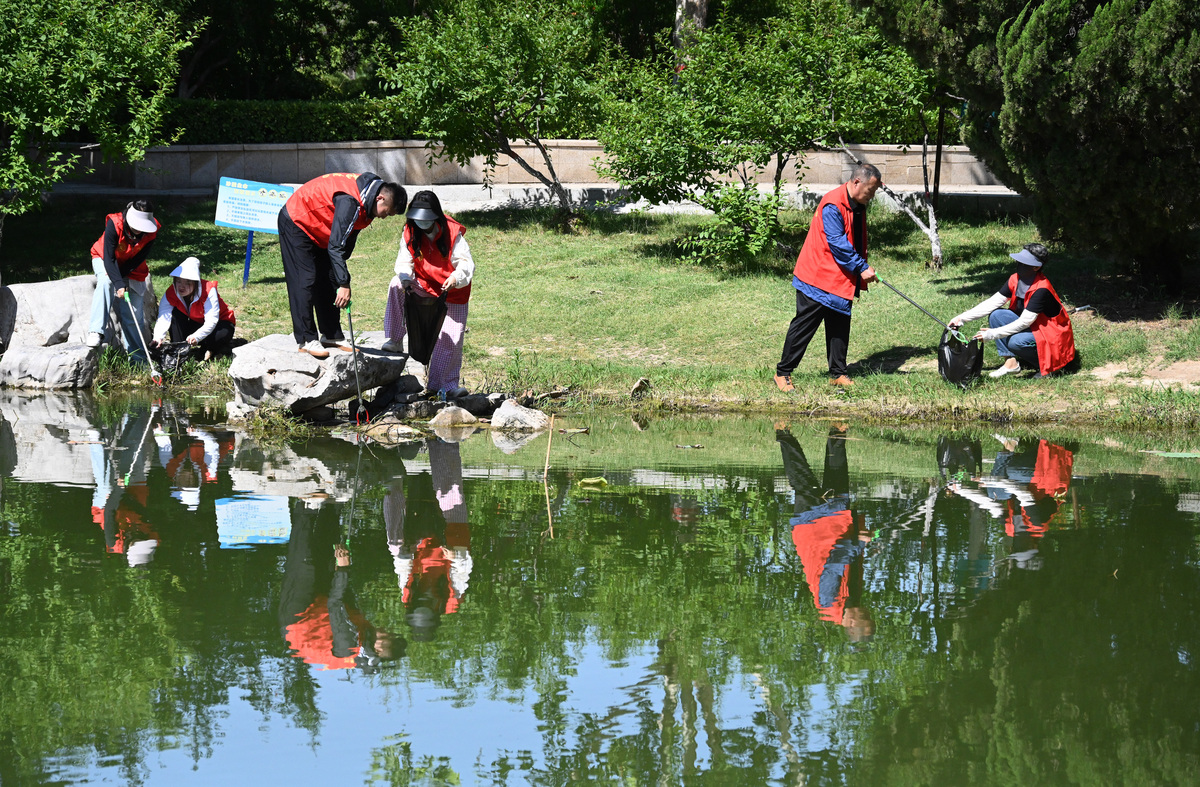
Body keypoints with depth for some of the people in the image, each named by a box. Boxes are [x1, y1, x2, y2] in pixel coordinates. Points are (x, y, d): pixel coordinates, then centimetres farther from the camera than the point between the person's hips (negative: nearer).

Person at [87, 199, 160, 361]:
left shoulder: (151, 232, -22)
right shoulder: (114, 224, -32)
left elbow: (139, 259, -16)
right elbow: (109, 257, -31)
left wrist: (122, 275, -29)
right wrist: (118, 284, -39)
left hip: (132, 268, 2)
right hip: (105, 260, -2)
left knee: (133, 314, -4)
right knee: (105, 281, -37)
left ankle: (139, 359, 3)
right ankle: (96, 332, -38)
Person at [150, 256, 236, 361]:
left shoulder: (209, 291, -29)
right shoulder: (170, 294, -18)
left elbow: (211, 321, -35)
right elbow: (163, 318, -30)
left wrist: (196, 337, -53)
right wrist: (158, 338, -51)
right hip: (195, 324, 4)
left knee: (224, 333, -38)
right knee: (175, 313, -22)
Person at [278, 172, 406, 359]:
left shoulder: (368, 198, -6)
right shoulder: (350, 201, -36)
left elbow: (348, 238, 9)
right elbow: (335, 245, -37)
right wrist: (344, 284, -37)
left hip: (318, 229, 10)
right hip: (296, 223, -10)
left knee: (329, 282, 7)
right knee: (305, 280, -14)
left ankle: (331, 336, 10)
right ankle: (306, 340, -14)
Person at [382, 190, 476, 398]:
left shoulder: (452, 233, -23)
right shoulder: (410, 232, -12)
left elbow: (466, 263, -25)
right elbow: (405, 261, -10)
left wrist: (456, 278, -46)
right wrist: (405, 277, -32)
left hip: (452, 290, -2)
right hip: (424, 286, 3)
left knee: (451, 338, -3)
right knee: (397, 286, -26)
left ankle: (447, 384, 12)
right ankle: (395, 341, -19)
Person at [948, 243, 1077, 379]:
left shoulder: (1042, 290, -28)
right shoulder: (1015, 280, -5)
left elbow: (1024, 322, -29)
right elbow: (993, 303, -4)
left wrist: (993, 334, -31)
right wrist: (962, 318, -12)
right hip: (1031, 327, 8)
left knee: (1015, 342, -33)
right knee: (996, 315, -8)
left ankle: (1046, 364, -7)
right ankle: (1010, 362, -7)